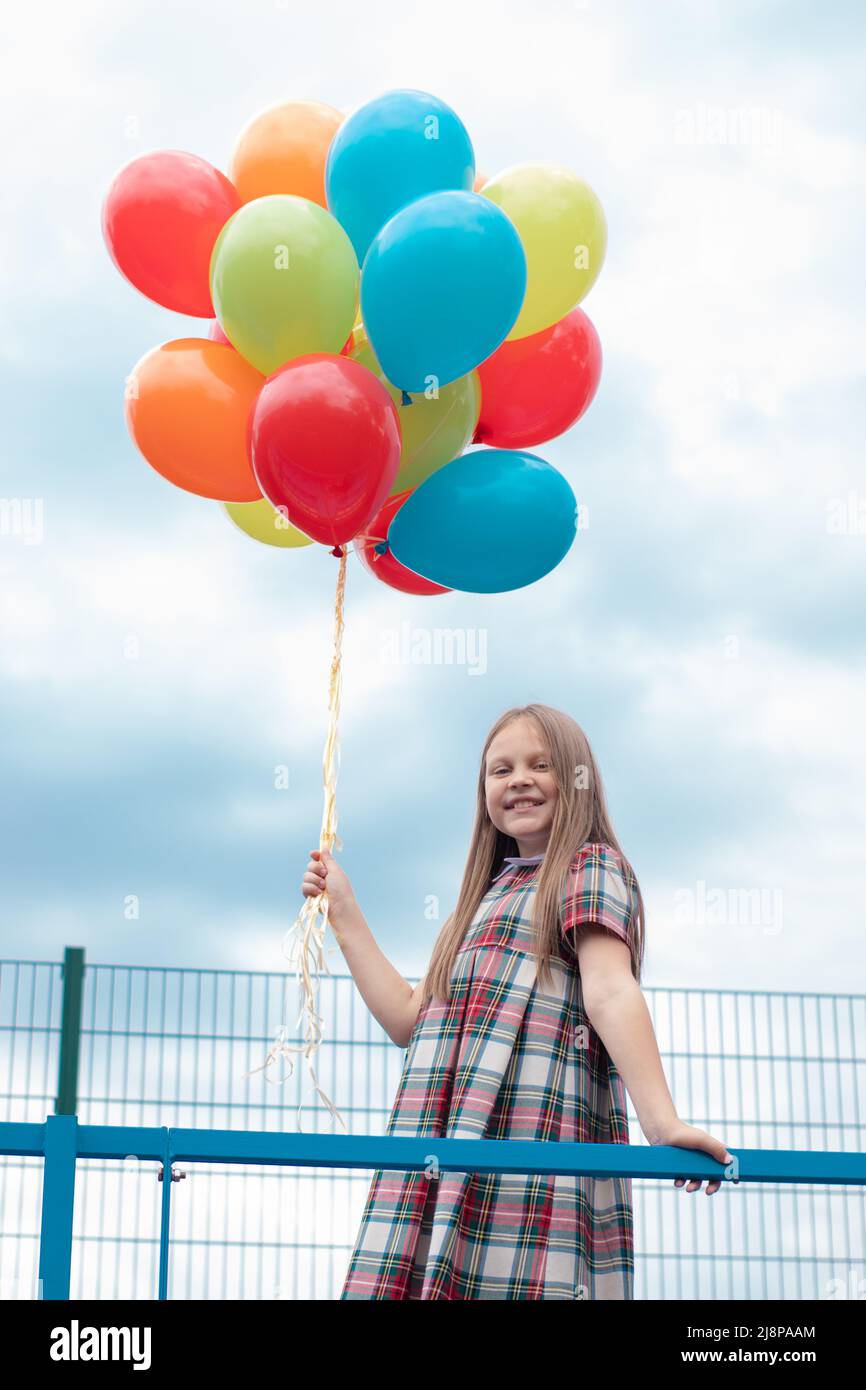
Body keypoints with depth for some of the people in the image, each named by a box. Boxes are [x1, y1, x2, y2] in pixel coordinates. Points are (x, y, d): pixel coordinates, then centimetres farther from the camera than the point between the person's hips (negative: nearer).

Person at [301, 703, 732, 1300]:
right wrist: (344, 913, 26)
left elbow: (609, 990, -12)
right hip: (452, 1151, 7)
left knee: (516, 1285, -21)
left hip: (535, 1140, -7)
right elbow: (408, 1020, 24)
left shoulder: (588, 867, 6)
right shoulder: (493, 895, 30)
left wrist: (662, 1121, -25)